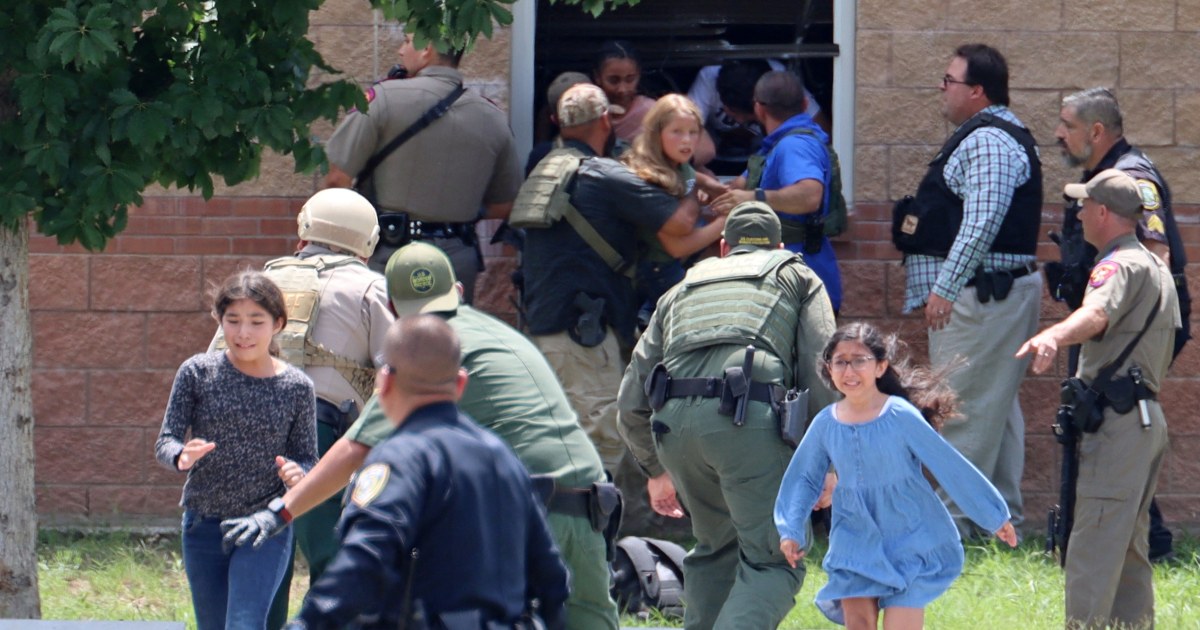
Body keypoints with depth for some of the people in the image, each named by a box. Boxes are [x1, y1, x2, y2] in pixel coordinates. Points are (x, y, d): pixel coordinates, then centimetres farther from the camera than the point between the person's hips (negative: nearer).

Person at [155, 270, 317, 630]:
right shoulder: (198, 373, -4)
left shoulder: (296, 388, -4)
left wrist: (296, 473, -21)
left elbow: (308, 460, 3)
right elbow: (165, 443, -2)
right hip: (203, 526, 2)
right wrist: (181, 456, -26)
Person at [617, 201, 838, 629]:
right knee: (774, 561, -3)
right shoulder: (797, 278, 27)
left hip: (673, 420, 4)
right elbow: (822, 369, 10)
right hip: (749, 417, -4)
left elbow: (632, 398, 29)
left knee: (716, 546, 25)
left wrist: (655, 469, 42)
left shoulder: (682, 291, 34)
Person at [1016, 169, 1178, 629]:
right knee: (1129, 549, 15)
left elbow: (1096, 315, -33)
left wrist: (1052, 338, -52)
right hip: (1149, 416, 10)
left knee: (1094, 550, -15)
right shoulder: (1158, 269, 21)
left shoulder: (1121, 265, -11)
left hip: (1118, 420, -10)